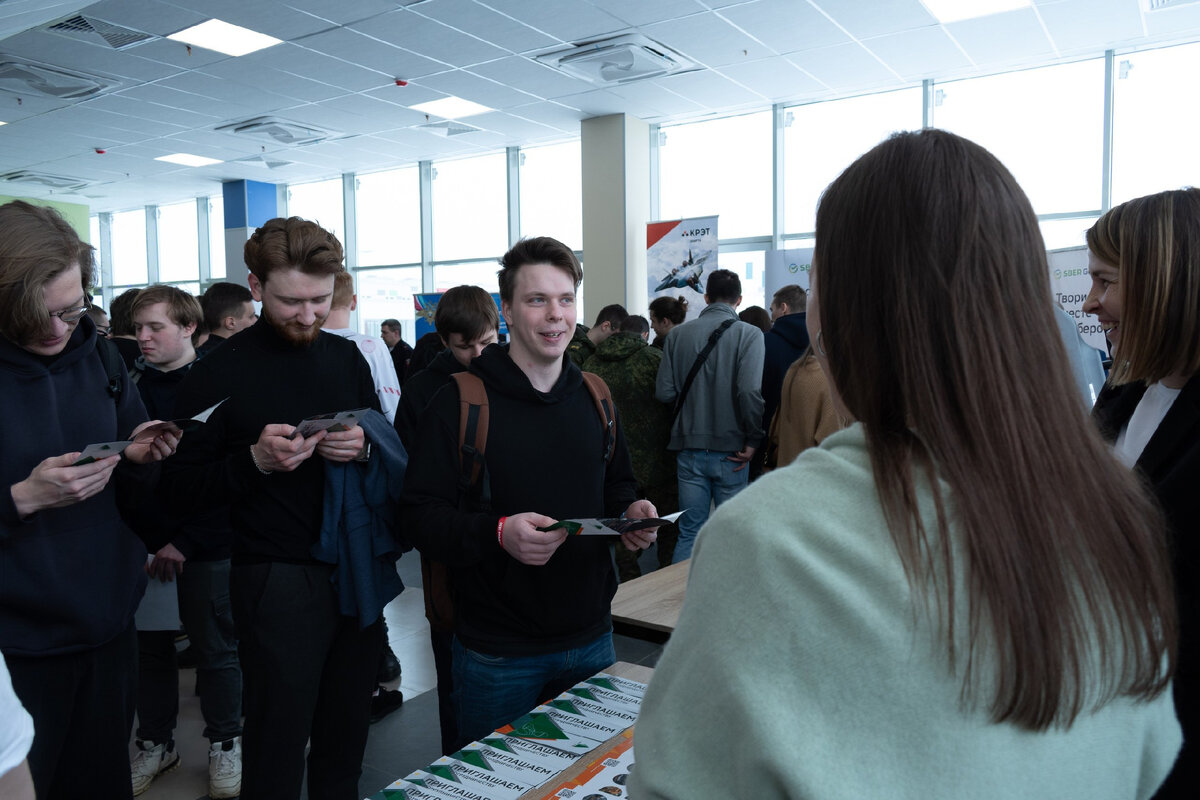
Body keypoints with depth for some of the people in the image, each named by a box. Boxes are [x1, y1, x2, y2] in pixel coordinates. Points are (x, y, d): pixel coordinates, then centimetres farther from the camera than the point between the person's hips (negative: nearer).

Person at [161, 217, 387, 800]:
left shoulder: (347, 358, 8)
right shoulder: (218, 374, -5)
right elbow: (183, 491, -4)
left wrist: (365, 446, -7)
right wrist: (255, 460, -20)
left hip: (359, 572, 4)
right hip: (277, 581, -4)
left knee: (347, 741, 14)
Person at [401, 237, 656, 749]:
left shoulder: (594, 397, 7)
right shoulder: (459, 403, -11)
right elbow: (421, 517, -14)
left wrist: (632, 514, -3)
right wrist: (498, 533, -30)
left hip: (590, 640, 5)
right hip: (497, 654, -5)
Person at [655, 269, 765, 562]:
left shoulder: (679, 333, 2)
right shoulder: (748, 334, -8)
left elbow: (664, 391, -1)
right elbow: (750, 391, -19)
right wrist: (754, 440, -8)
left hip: (689, 447, 3)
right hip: (730, 450, -3)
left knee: (689, 533, 12)